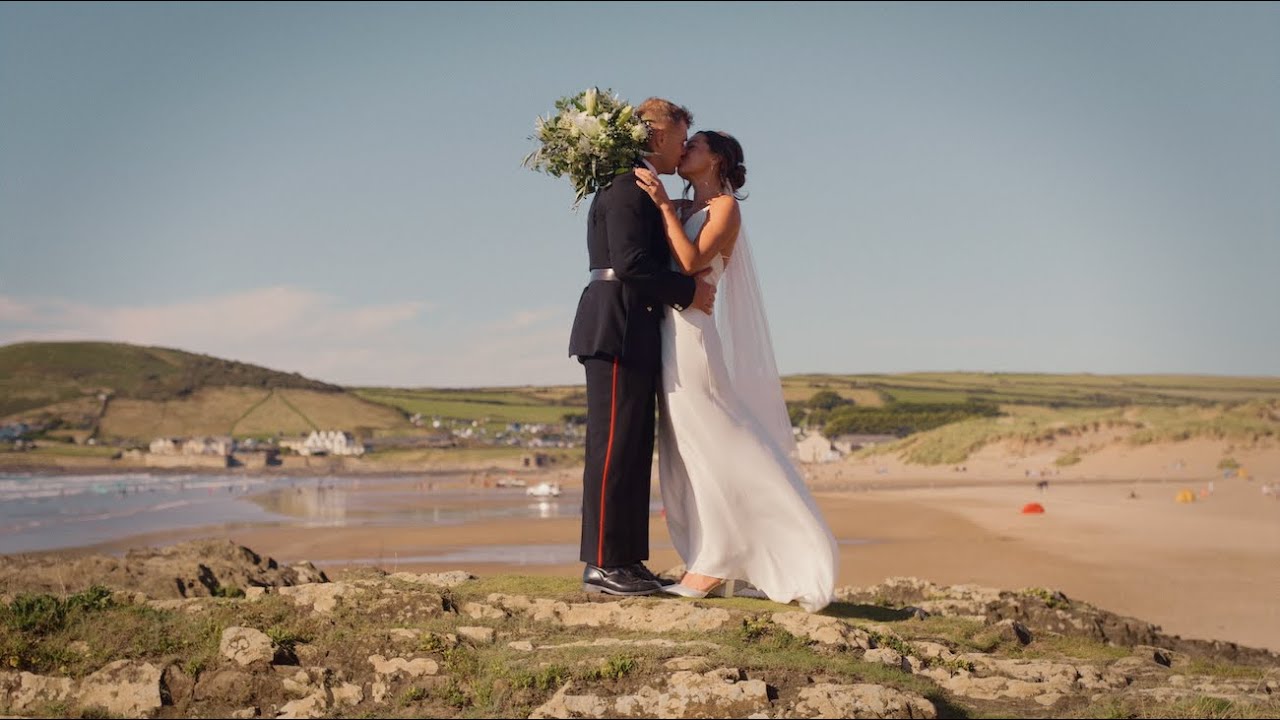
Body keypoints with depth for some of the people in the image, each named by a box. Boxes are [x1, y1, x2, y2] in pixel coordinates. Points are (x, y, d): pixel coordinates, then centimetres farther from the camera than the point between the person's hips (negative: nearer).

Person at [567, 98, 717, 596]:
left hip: (634, 335, 10)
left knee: (632, 450, 10)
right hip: (617, 330, -10)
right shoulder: (628, 186, -10)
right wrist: (688, 291, -11)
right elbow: (629, 262, -20)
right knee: (614, 447, -8)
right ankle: (602, 565, -5)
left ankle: (625, 560, 14)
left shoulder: (638, 187, 22)